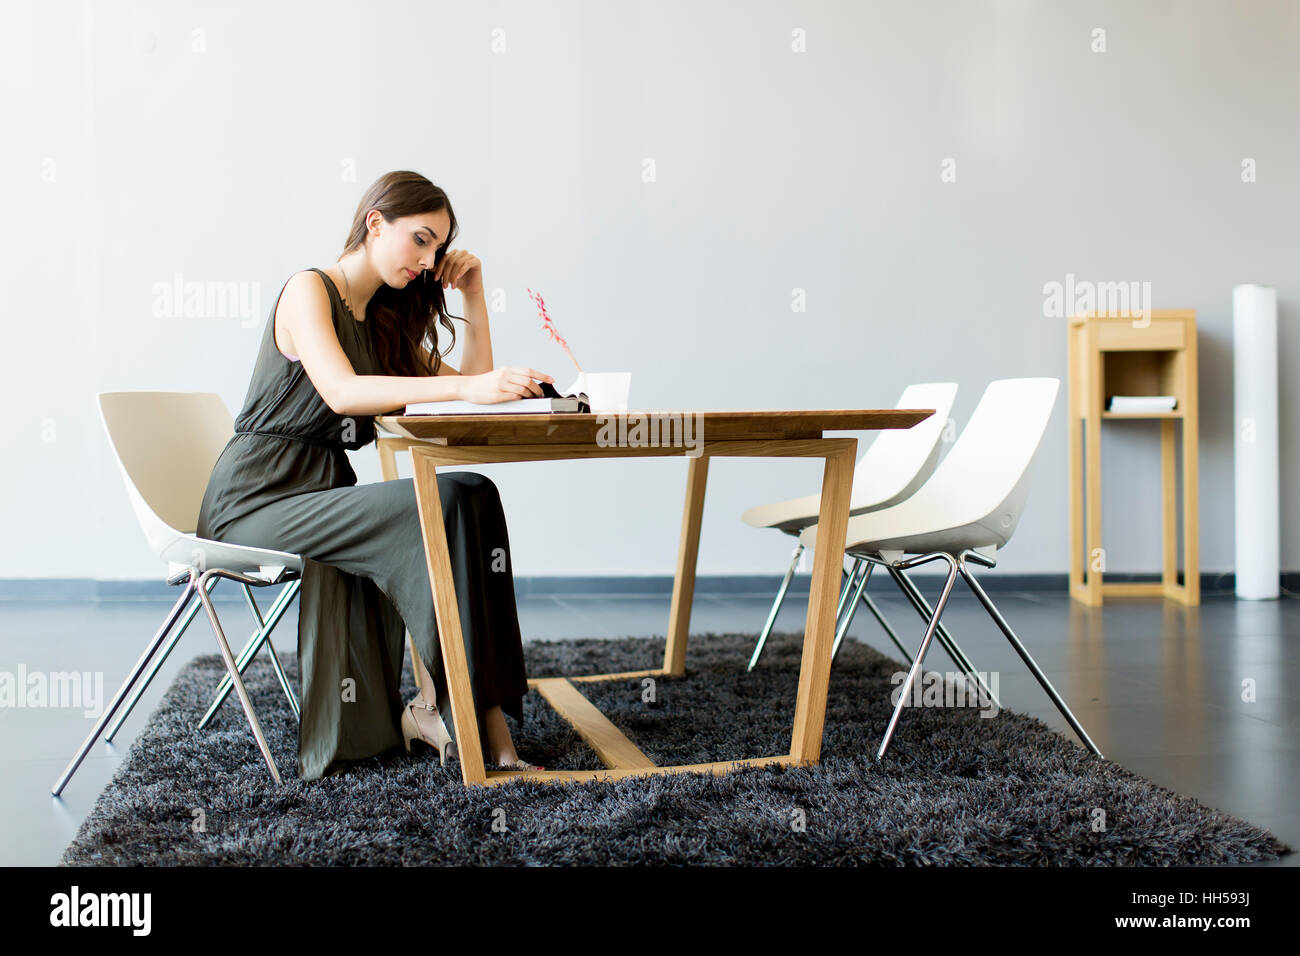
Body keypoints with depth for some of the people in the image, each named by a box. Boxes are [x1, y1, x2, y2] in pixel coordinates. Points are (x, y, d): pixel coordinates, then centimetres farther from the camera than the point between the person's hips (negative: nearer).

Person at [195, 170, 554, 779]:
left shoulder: (385, 322, 19)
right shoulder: (309, 290, -5)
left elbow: (477, 391, 16)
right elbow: (341, 391, -25)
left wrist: (473, 294, 9)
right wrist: (465, 387, -34)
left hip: (323, 493, 7)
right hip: (256, 497, -7)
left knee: (471, 497, -20)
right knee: (439, 509, -28)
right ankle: (437, 702, -21)